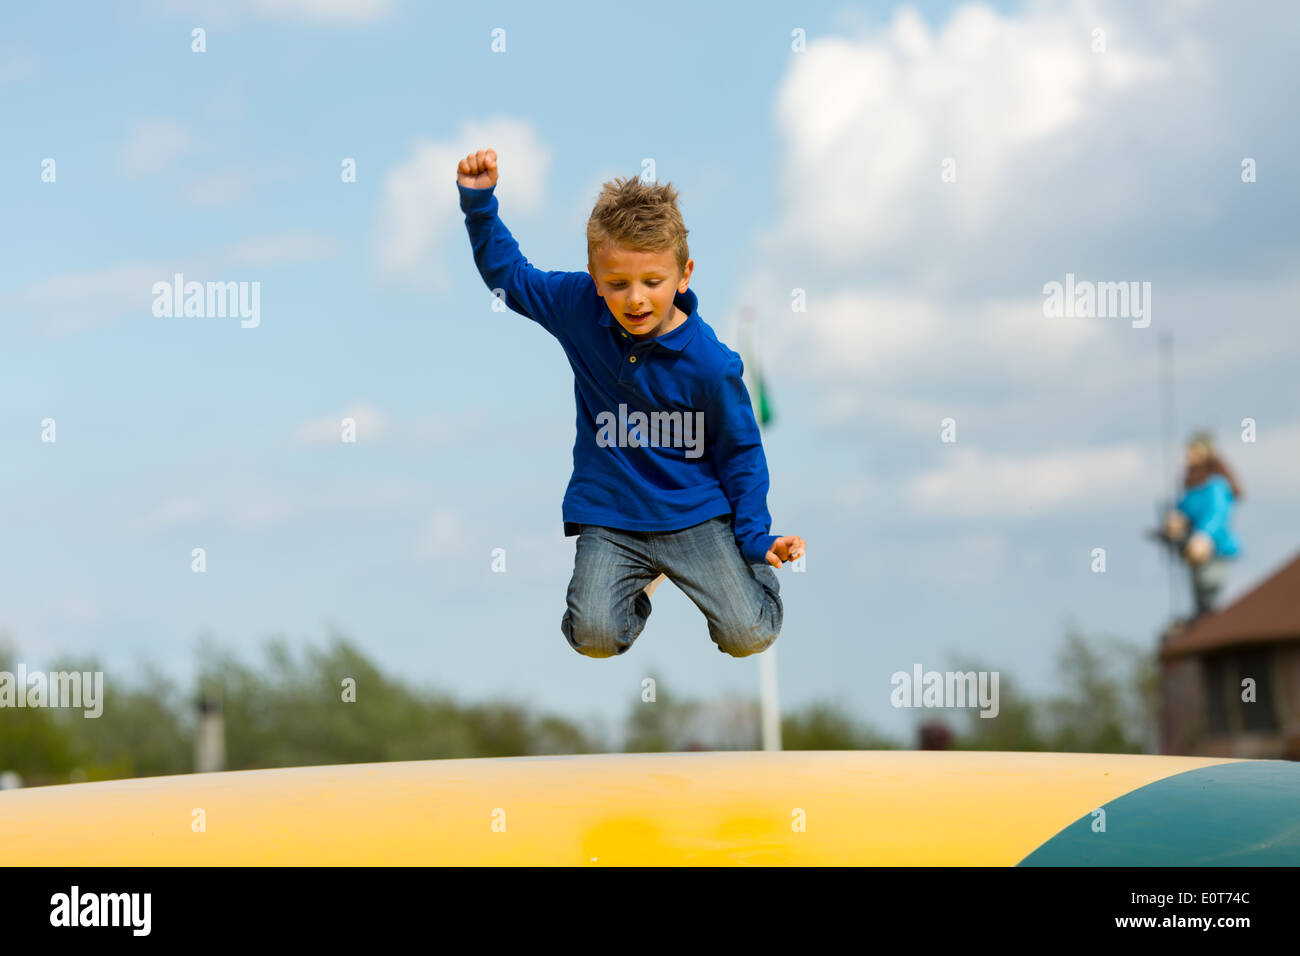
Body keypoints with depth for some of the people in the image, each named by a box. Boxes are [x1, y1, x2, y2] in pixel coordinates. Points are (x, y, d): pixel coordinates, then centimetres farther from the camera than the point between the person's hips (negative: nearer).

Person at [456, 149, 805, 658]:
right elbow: (509, 275, 9)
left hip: (694, 514, -2)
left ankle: (755, 563, 24)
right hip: (608, 516, 2)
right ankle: (641, 581, 18)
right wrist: (478, 201, -2)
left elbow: (740, 450, -3)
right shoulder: (578, 307, -8)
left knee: (749, 635, -13)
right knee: (595, 637, -20)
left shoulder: (709, 363, -16)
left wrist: (756, 537, -6)